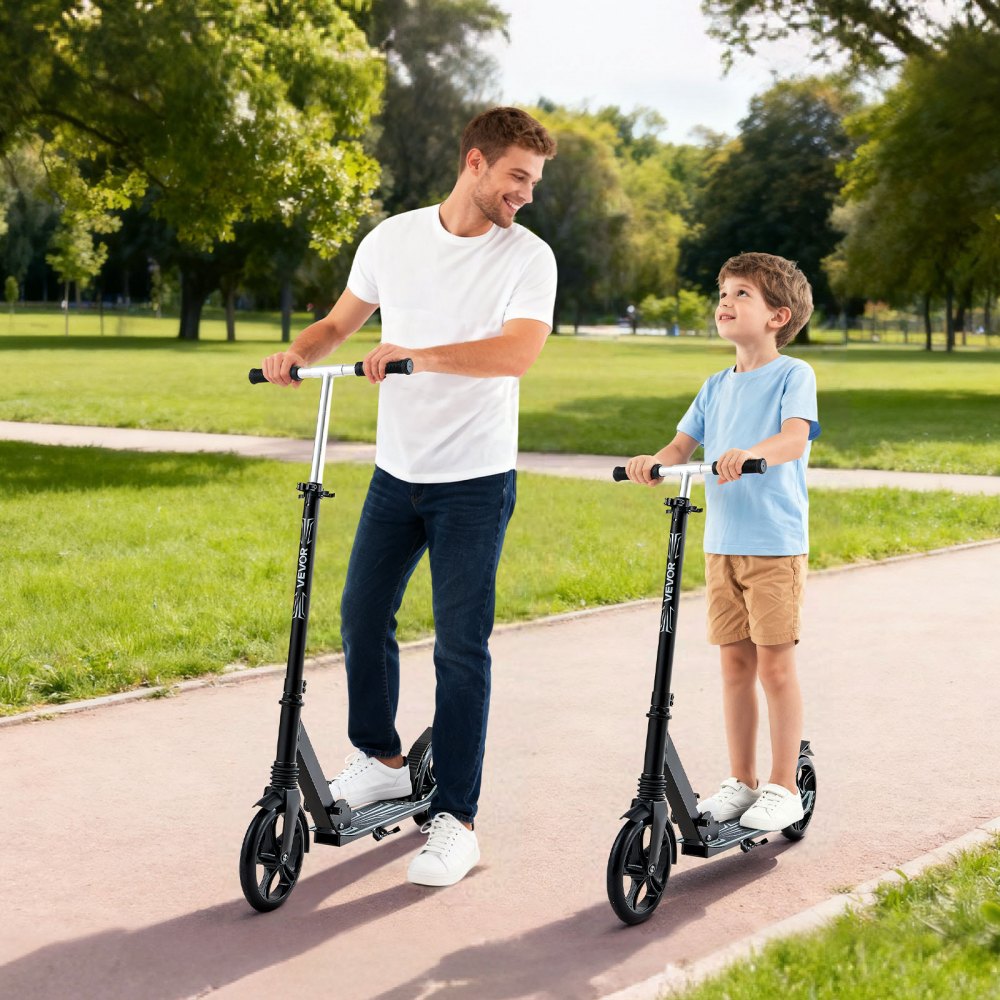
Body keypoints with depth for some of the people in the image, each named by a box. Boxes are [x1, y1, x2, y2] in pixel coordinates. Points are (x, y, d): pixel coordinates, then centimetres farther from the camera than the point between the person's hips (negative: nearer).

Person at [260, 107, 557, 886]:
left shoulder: (529, 257, -8)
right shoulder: (392, 239, 4)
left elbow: (518, 351, -24)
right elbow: (341, 321, 16)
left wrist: (419, 357, -33)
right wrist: (297, 353, -5)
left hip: (475, 479, -4)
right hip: (397, 471, 5)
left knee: (461, 645, -5)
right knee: (363, 615, 11)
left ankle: (457, 821, 3)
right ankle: (382, 758, 34)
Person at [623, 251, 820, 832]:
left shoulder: (793, 376, -4)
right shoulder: (717, 387, 14)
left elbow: (795, 438, -20)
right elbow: (684, 444, 8)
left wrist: (749, 454, -40)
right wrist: (654, 462, -14)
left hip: (776, 544, -6)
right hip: (722, 543, 6)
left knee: (775, 664, -2)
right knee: (735, 662, 9)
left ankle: (784, 787, 9)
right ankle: (741, 782, 20)